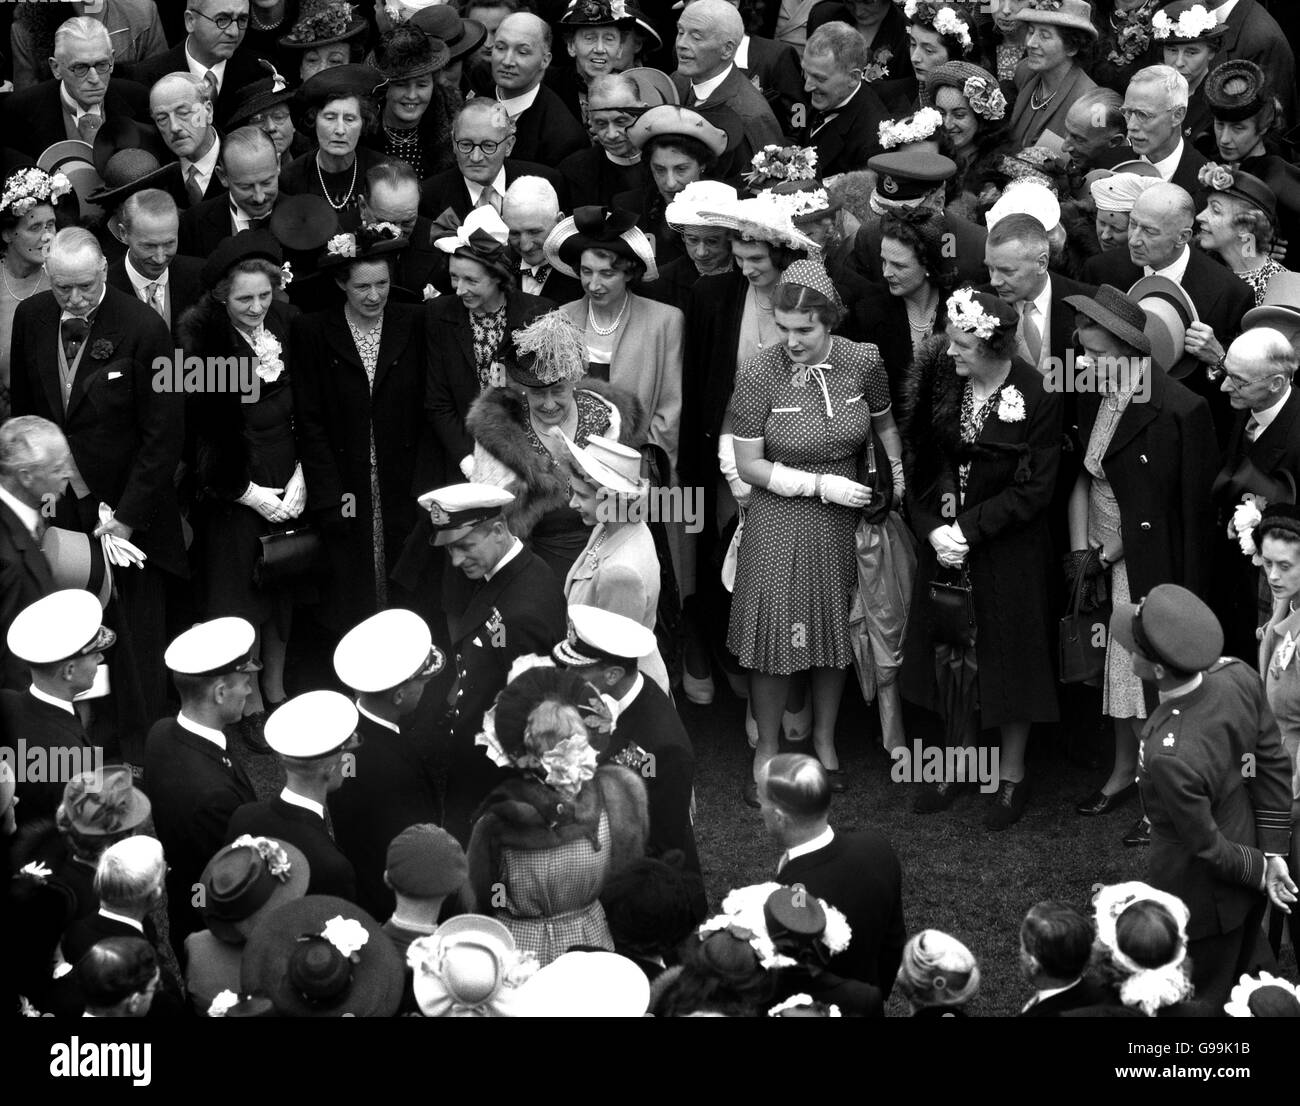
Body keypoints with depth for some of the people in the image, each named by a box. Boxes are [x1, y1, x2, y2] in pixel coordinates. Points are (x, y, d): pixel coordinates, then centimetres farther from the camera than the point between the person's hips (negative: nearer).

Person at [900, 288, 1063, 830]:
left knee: (1008, 656, 7)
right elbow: (918, 464, 0)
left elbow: (1035, 489, -16)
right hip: (945, 539, 4)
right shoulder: (939, 382, -7)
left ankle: (1011, 775, 23)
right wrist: (933, 530, -12)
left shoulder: (1038, 396, -19)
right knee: (950, 653, 12)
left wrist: (968, 529, -18)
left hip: (1009, 550, -4)